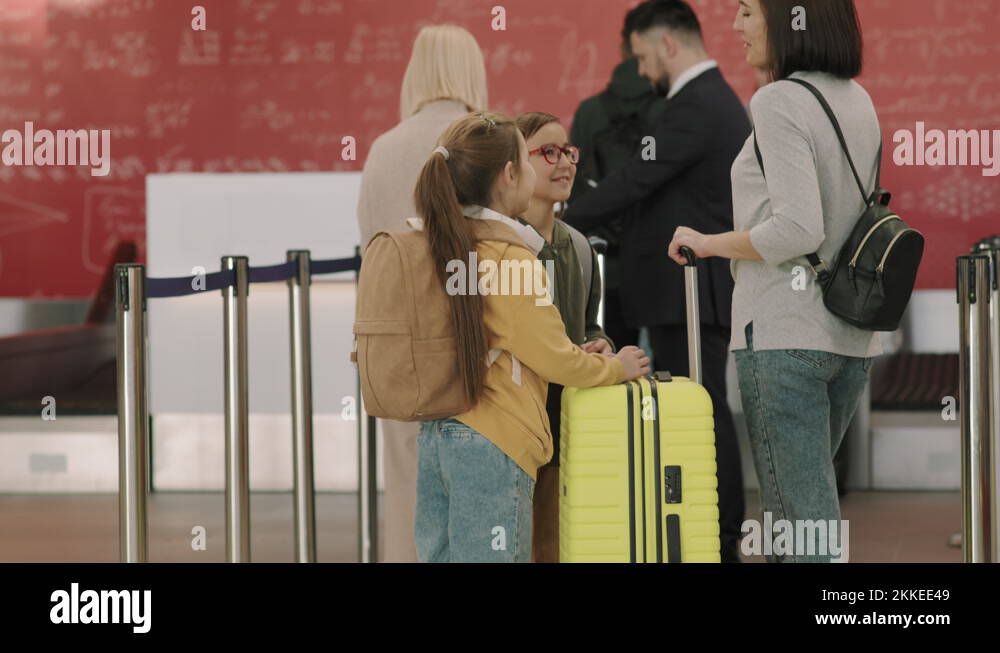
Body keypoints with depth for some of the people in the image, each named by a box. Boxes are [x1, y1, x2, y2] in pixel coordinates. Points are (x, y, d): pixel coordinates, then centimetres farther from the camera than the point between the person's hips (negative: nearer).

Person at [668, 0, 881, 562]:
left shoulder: (779, 103, -14)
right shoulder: (857, 100, 12)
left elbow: (798, 228, -22)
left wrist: (710, 243, -9)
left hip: (786, 335, -8)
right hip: (852, 334, 8)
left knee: (801, 518, -4)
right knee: (802, 501, 17)